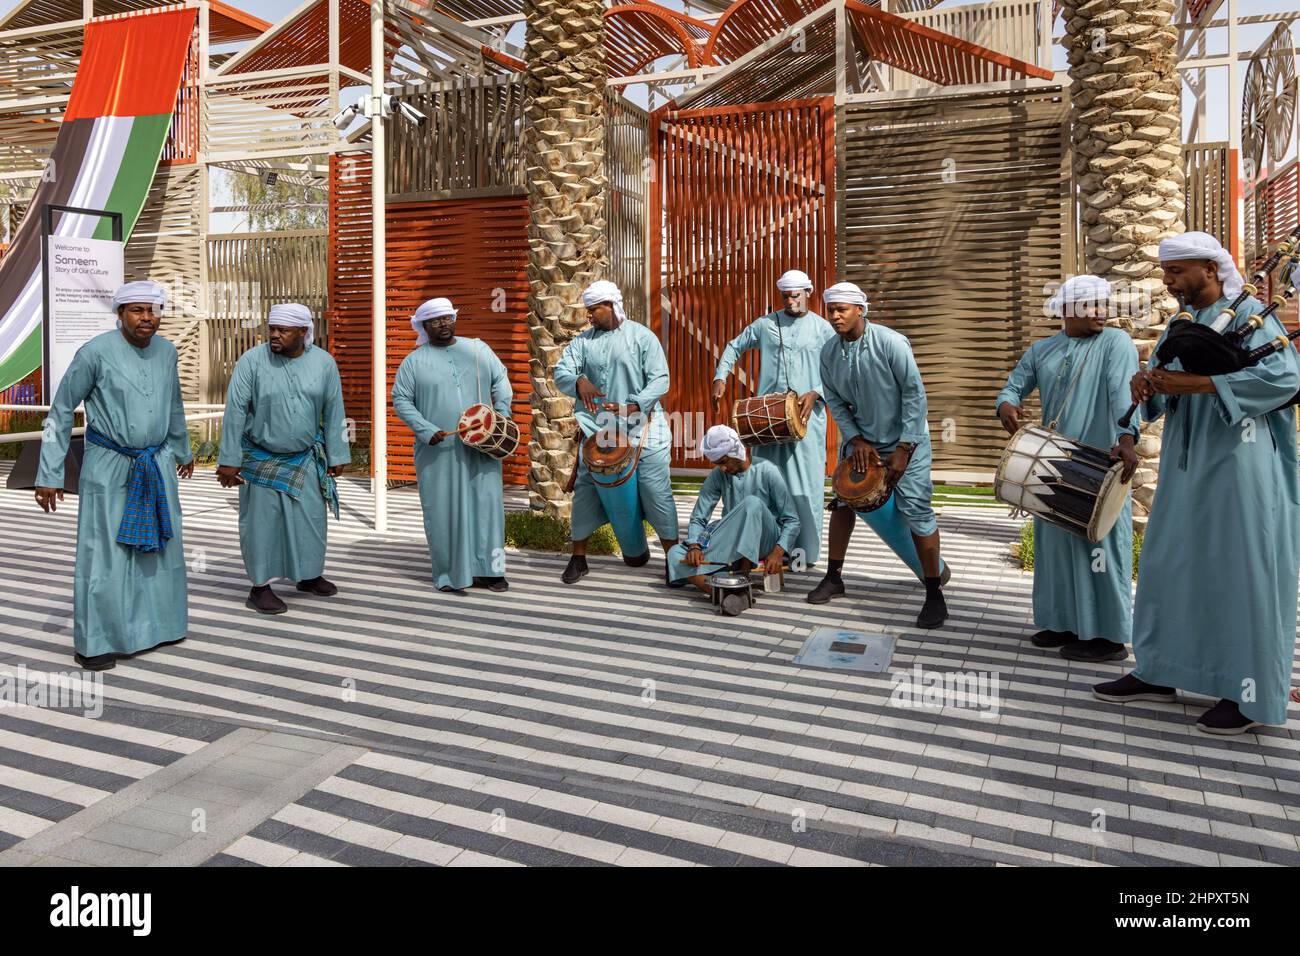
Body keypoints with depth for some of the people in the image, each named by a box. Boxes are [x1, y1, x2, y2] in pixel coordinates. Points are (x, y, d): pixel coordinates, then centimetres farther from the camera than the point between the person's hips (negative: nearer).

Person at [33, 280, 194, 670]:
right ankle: (94, 643, 13)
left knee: (162, 546, 13)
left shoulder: (166, 351, 1)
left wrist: (182, 450, 29)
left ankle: (156, 625, 30)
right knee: (104, 553, -1)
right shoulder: (95, 353, -14)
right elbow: (61, 412, -8)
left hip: (158, 465, 6)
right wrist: (49, 474, -9)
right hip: (109, 466, -5)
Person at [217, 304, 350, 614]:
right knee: (262, 522, 3)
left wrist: (336, 455, 2)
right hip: (260, 458, -3)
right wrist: (229, 460, -13)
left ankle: (310, 576, 31)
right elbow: (235, 412, -12)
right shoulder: (252, 361, -14)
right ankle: (260, 586, 16)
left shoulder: (324, 362, -6)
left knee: (312, 518, 12)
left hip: (306, 458, 3)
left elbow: (333, 411, 0)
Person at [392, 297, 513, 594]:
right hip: (438, 450, -2)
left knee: (487, 502, -1)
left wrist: (502, 412, -1)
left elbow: (500, 380, 15)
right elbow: (401, 400, 1)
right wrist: (427, 431, -12)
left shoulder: (478, 349, 9)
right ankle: (449, 574, 11)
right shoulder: (415, 361, 2)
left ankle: (487, 569, 7)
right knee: (443, 510, 1)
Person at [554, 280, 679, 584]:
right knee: (585, 491, 5)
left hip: (641, 430, -3)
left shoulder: (642, 336, -3)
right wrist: (578, 381, -24)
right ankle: (578, 557, 18)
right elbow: (560, 373, 0)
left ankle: (673, 557, 8)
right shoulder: (583, 341, 7)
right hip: (598, 431, 4)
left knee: (657, 492, -3)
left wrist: (633, 407, -22)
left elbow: (660, 380, -9)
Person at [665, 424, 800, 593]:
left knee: (753, 503, -33)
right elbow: (698, 518, 2)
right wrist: (694, 546, -19)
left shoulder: (767, 471, -9)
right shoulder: (717, 475, 3)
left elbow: (792, 520, -10)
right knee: (676, 554, -19)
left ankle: (745, 573, -24)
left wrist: (778, 552, -26)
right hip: (731, 548, 4)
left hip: (764, 543, -4)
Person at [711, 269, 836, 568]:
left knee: (805, 483, -1)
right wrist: (720, 378, 4)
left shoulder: (822, 328, 5)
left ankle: (806, 551, 6)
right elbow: (734, 347, 18)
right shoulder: (765, 324, 9)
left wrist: (815, 393, -13)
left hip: (806, 414, -2)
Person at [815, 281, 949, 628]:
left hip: (905, 439, -5)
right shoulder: (829, 352, -6)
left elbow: (915, 394, -18)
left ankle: (935, 595, 0)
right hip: (860, 438, 5)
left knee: (915, 509, -11)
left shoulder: (890, 343, -21)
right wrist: (855, 439, -10)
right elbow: (835, 400, 3)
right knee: (842, 501, 8)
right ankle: (834, 578, 22)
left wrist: (903, 449, -18)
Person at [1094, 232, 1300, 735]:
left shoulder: (1250, 314, -8)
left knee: (1240, 570, -2)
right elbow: (1161, 388, 12)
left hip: (1237, 467, -7)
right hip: (1186, 466, 7)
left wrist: (1197, 383, -26)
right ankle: (1157, 673, 18)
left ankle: (1251, 691, 8)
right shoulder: (1181, 325, 13)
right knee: (1170, 563, 9)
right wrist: (1145, 383, -12)